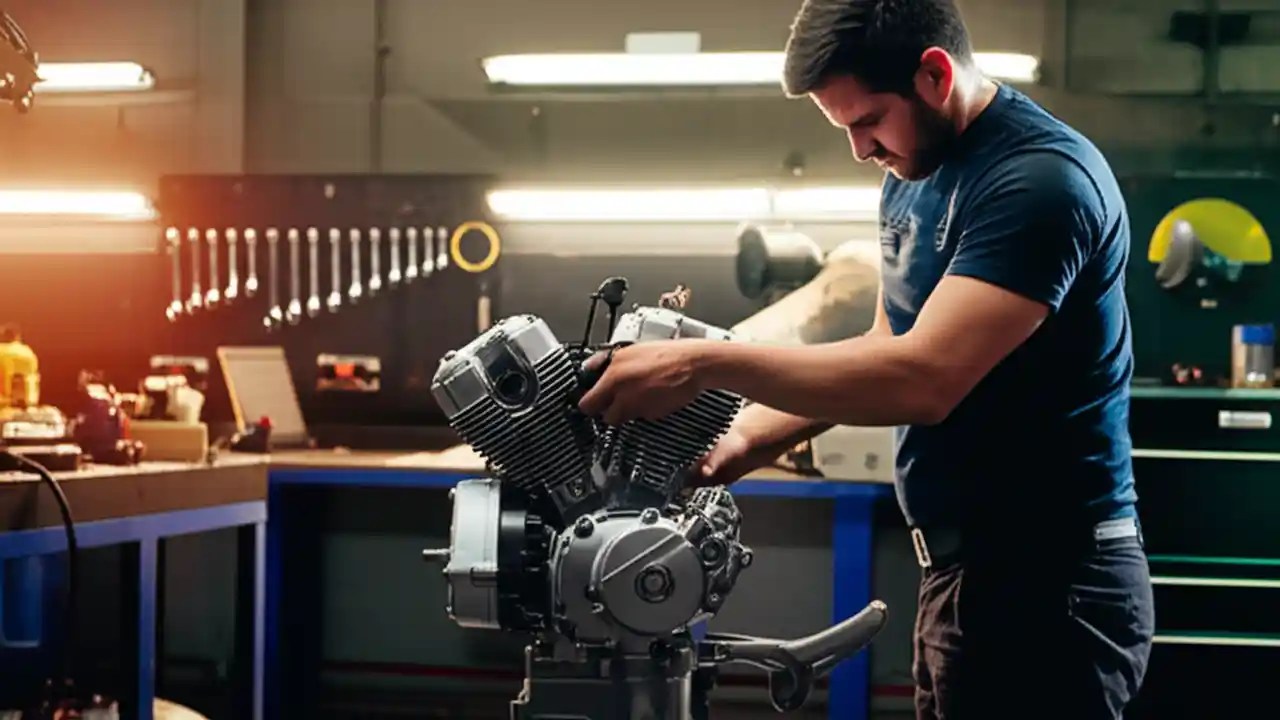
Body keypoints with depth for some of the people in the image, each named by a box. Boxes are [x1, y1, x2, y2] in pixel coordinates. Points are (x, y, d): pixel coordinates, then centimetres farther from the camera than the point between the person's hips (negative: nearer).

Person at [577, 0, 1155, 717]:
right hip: (966, 566, 9)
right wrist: (747, 440, 4)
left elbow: (924, 376, -28)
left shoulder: (1040, 180, -20)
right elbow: (884, 351, 17)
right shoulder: (915, 174, 10)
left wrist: (706, 364, -26)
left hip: (1043, 581, -9)